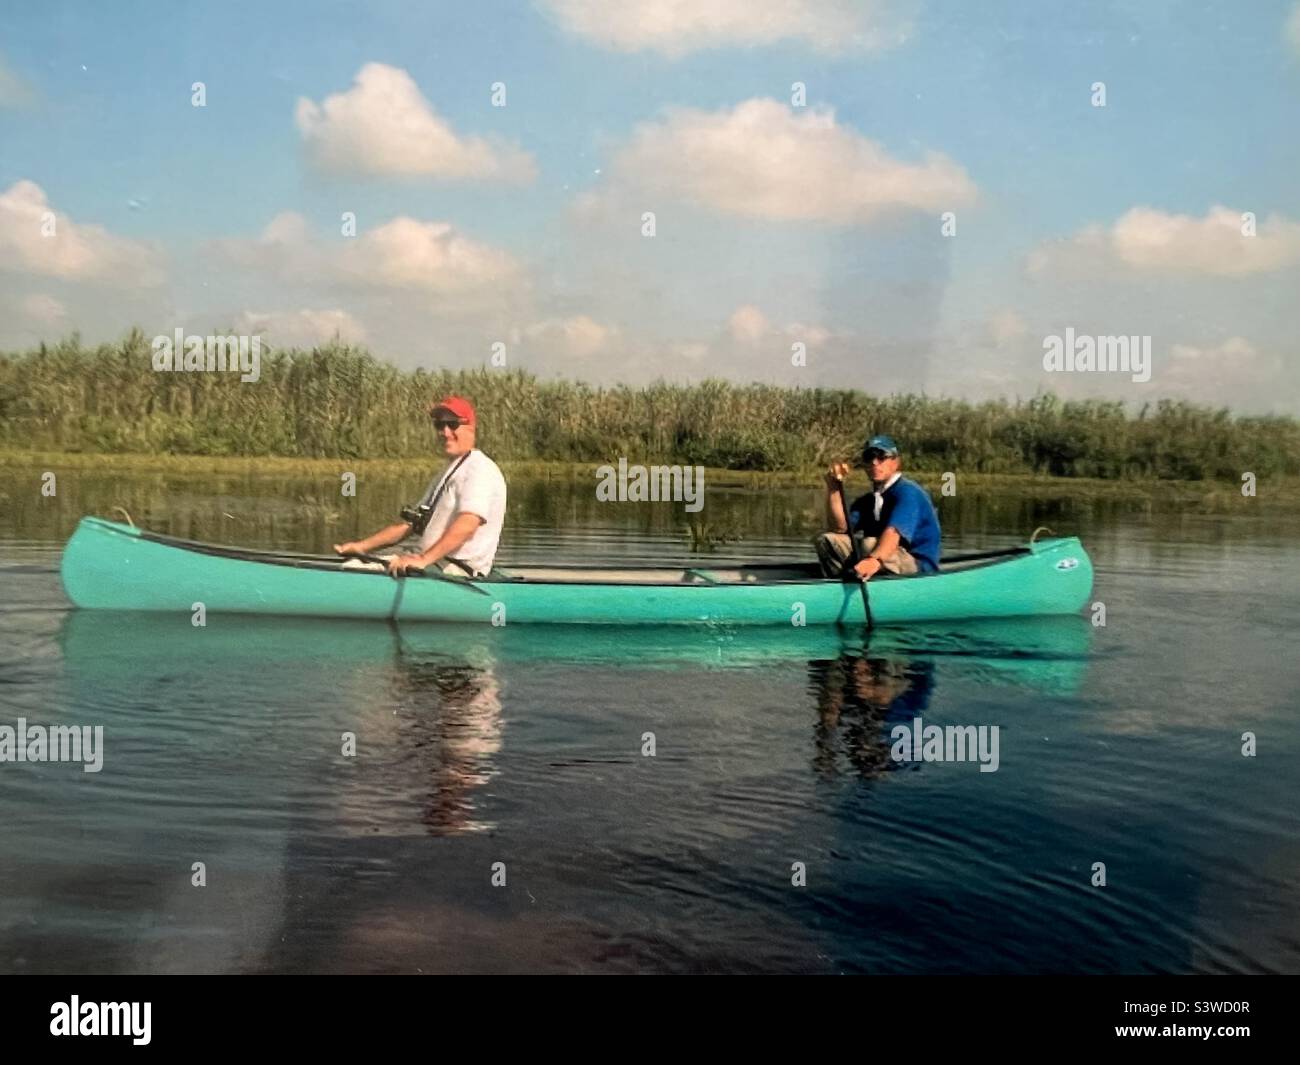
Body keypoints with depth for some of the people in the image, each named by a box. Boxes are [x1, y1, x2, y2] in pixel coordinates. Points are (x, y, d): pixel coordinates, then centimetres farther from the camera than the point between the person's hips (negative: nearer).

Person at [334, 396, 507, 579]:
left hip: (458, 572, -9)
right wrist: (362, 546, 14)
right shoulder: (447, 472, 24)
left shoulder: (480, 469, -9)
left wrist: (424, 559, -34)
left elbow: (466, 526, -25)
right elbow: (411, 524, 25)